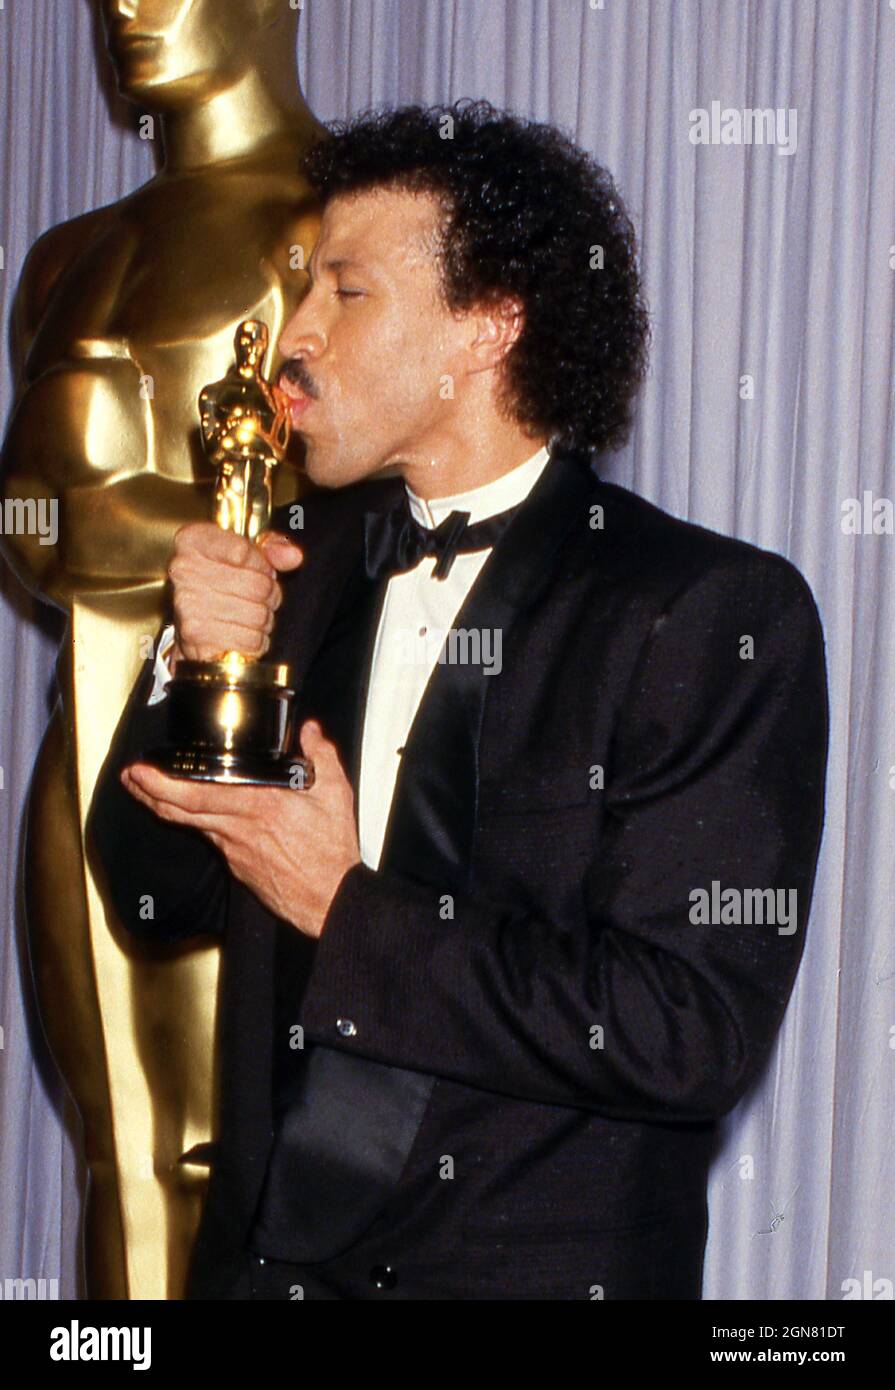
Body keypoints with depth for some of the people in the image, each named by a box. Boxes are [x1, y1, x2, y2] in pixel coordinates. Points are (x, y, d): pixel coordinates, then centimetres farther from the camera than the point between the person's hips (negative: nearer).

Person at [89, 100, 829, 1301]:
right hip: (266, 1254, 5)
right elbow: (160, 896, 9)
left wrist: (348, 910, -17)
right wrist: (203, 659, -8)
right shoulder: (310, 562, 4)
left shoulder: (716, 613, -14)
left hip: (535, 1263, -5)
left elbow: (698, 1031, -21)